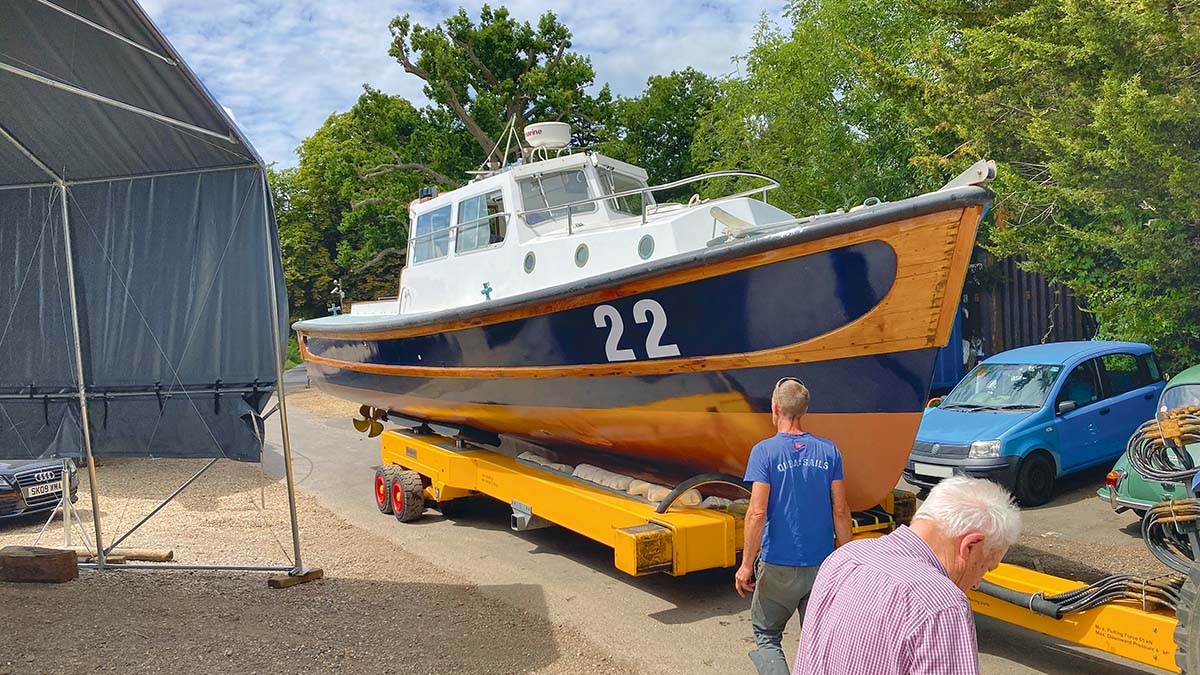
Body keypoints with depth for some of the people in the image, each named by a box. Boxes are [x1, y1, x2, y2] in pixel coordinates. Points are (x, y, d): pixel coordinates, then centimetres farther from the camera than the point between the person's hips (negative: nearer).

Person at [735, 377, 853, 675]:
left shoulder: (764, 451, -11)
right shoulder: (828, 450, 0)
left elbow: (757, 513, -16)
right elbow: (840, 511, 2)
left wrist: (746, 564, -9)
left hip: (778, 566, -3)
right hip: (821, 565, 4)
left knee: (766, 636, 14)